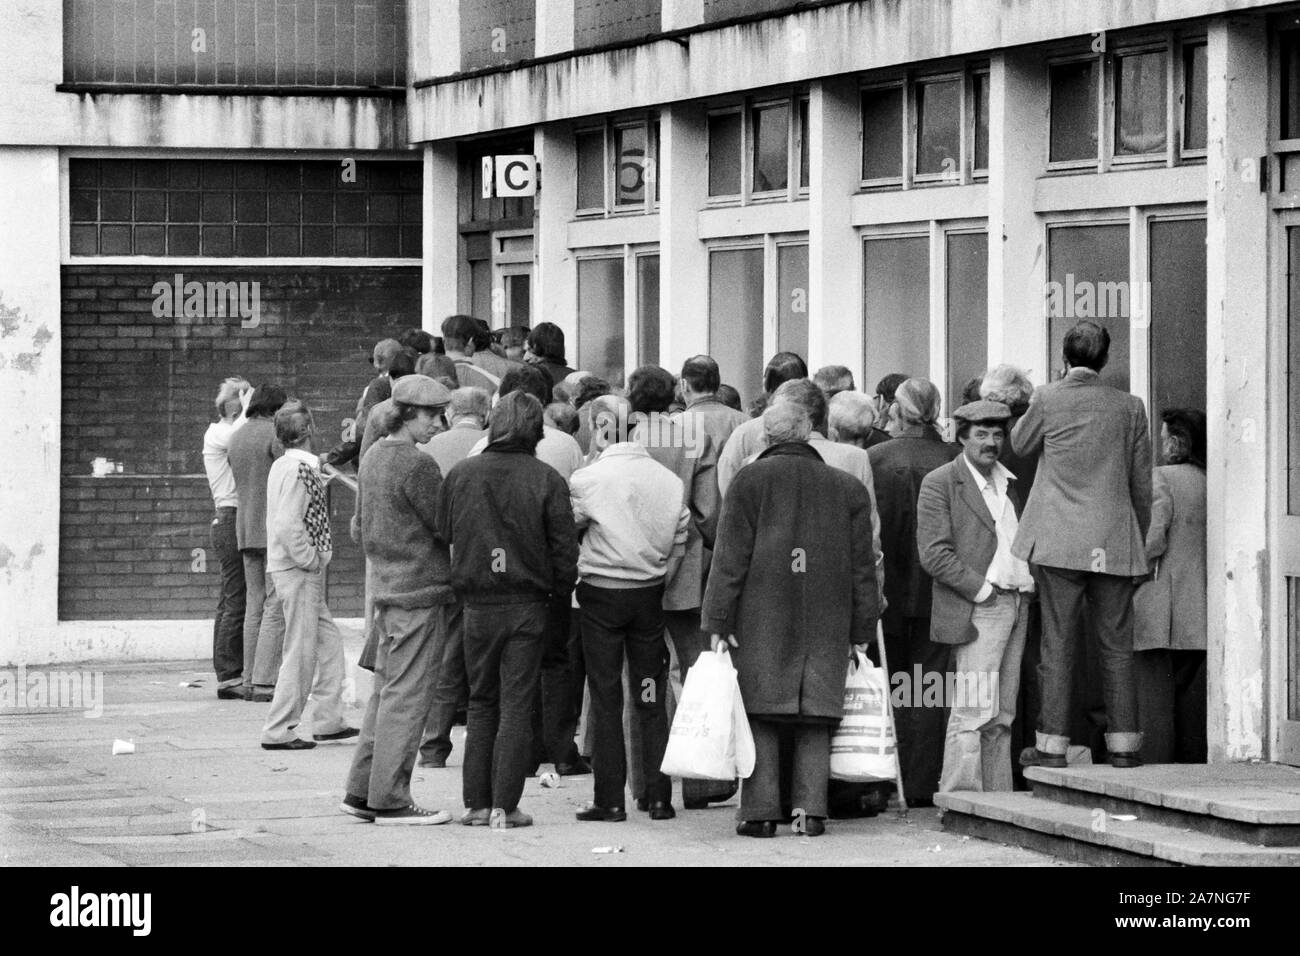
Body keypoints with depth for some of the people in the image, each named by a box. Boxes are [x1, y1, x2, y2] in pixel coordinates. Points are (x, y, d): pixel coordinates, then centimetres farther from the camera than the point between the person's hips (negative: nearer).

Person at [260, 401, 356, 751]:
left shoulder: (281, 466, 12)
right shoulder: (300, 470, -18)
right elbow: (289, 525, -26)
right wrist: (311, 561, -16)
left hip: (290, 567, 10)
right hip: (299, 571, -10)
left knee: (329, 642, 15)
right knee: (301, 652, -5)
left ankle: (328, 721, 19)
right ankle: (278, 731, -2)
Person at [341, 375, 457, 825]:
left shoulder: (373, 457, 12)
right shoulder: (416, 465, -17)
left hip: (388, 586, 9)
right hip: (422, 590, -9)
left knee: (385, 691, 15)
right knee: (407, 697, -5)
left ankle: (361, 792, 18)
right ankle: (390, 800, -3)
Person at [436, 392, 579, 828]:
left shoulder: (460, 475, 0)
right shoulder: (546, 480, -8)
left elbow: (442, 536, 6)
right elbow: (564, 547, -6)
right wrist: (559, 591, 9)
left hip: (477, 605, 2)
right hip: (527, 604, -2)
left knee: (481, 703, 13)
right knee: (517, 705, 2)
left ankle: (477, 803, 11)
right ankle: (505, 805, -1)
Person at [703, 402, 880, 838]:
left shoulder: (751, 480, 0)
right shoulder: (847, 488, 9)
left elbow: (730, 556, -3)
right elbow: (862, 565, 10)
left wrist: (718, 620, -2)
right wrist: (862, 629, 14)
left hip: (762, 616, -2)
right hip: (827, 623, 2)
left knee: (760, 711, 1)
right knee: (815, 716, 5)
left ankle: (761, 810, -3)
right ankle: (811, 808, -1)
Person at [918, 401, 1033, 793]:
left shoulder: (1011, 481, 18)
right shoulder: (940, 483, -4)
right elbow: (934, 554, -11)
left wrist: (1030, 581, 10)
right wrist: (982, 589, -13)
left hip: (1017, 604, 7)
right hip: (977, 609, -7)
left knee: (1001, 715, 8)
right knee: (973, 712, -11)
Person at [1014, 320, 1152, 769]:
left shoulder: (1049, 399, -6)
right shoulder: (1129, 407, 1)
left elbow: (1020, 443, 13)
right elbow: (1141, 484, 8)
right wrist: (1140, 541, 19)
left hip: (1059, 542, -2)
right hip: (1114, 544, 2)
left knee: (1058, 644, 2)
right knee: (1116, 645, 7)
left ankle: (1052, 743, 1)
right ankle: (1123, 744, 8)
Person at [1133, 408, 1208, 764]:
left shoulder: (1160, 479, -9)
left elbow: (1152, 540, -17)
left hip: (1159, 612, -6)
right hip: (1200, 619, 6)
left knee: (1153, 698, -5)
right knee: (1192, 703, 9)